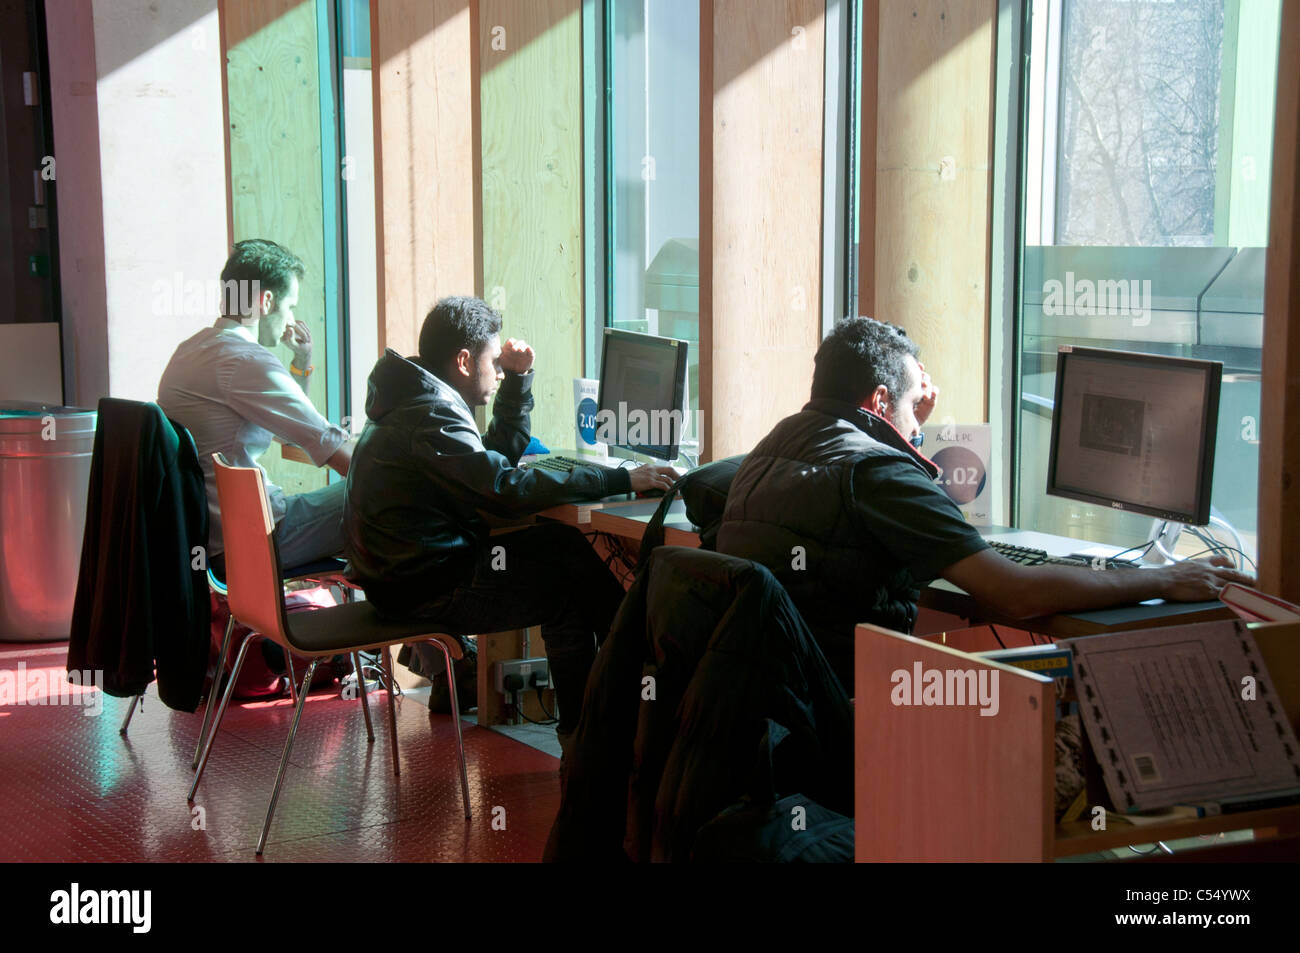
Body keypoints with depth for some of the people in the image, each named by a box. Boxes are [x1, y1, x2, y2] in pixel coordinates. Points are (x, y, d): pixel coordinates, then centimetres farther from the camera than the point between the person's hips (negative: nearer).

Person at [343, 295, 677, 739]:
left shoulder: (419, 401, 12)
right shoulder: (430, 417, -22)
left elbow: (499, 458, 23)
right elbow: (508, 489, -31)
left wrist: (518, 380, 12)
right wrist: (620, 479, -30)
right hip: (424, 586, -10)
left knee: (563, 544, 7)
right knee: (569, 591, -4)